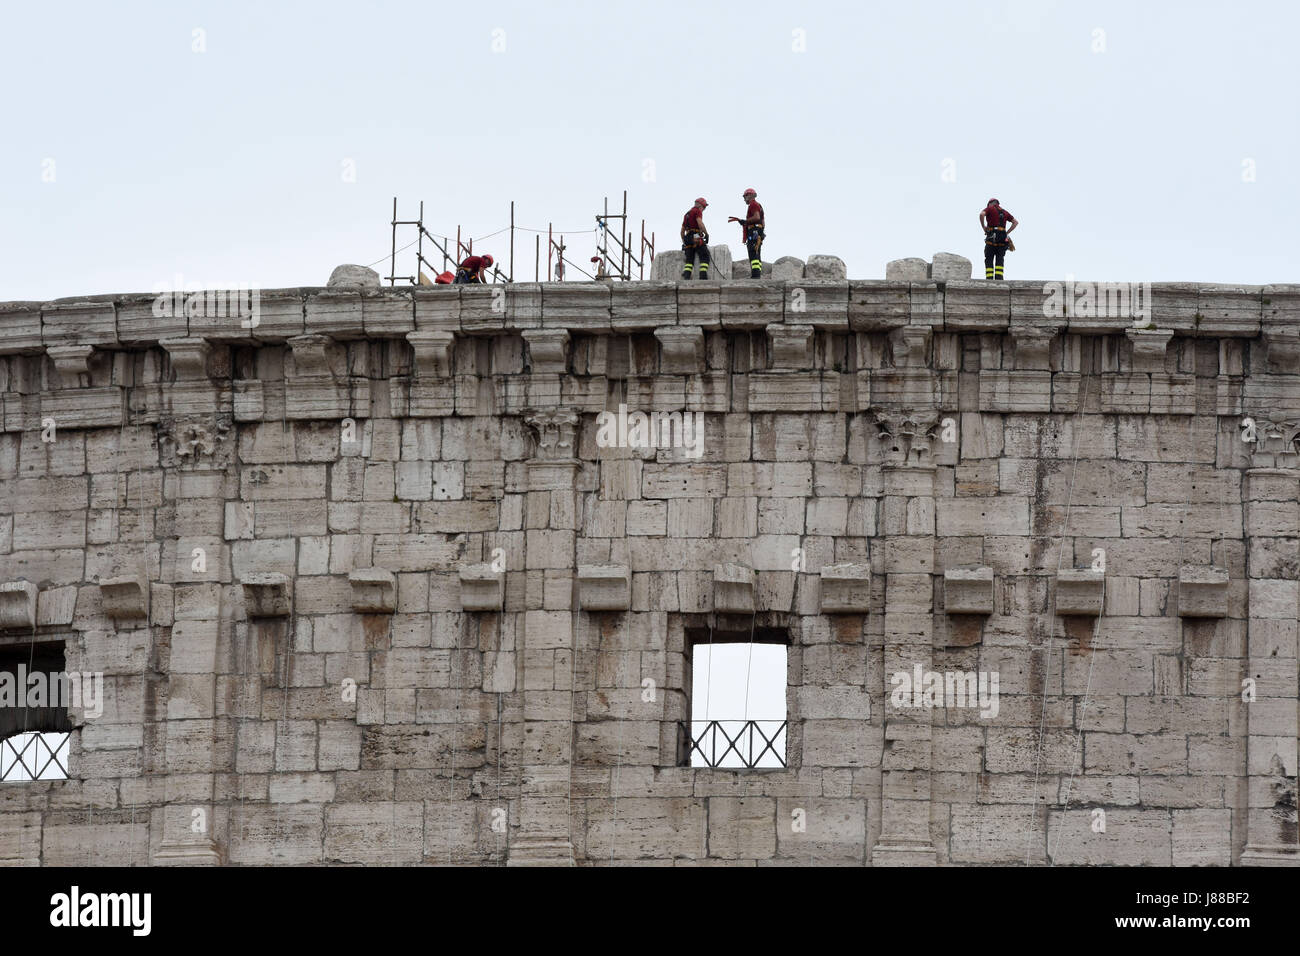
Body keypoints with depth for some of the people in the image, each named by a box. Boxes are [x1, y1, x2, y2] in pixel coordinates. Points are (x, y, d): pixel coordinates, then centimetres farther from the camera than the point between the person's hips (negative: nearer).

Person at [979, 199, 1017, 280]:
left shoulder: (989, 209, 6)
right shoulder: (1004, 212, 21)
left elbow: (982, 214, -16)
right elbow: (1015, 222, 20)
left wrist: (983, 227, -5)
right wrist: (1007, 232, 14)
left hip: (992, 237, -4)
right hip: (1003, 238, 4)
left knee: (989, 260, 0)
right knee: (999, 260, 4)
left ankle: (989, 279, -11)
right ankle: (999, 278, -10)